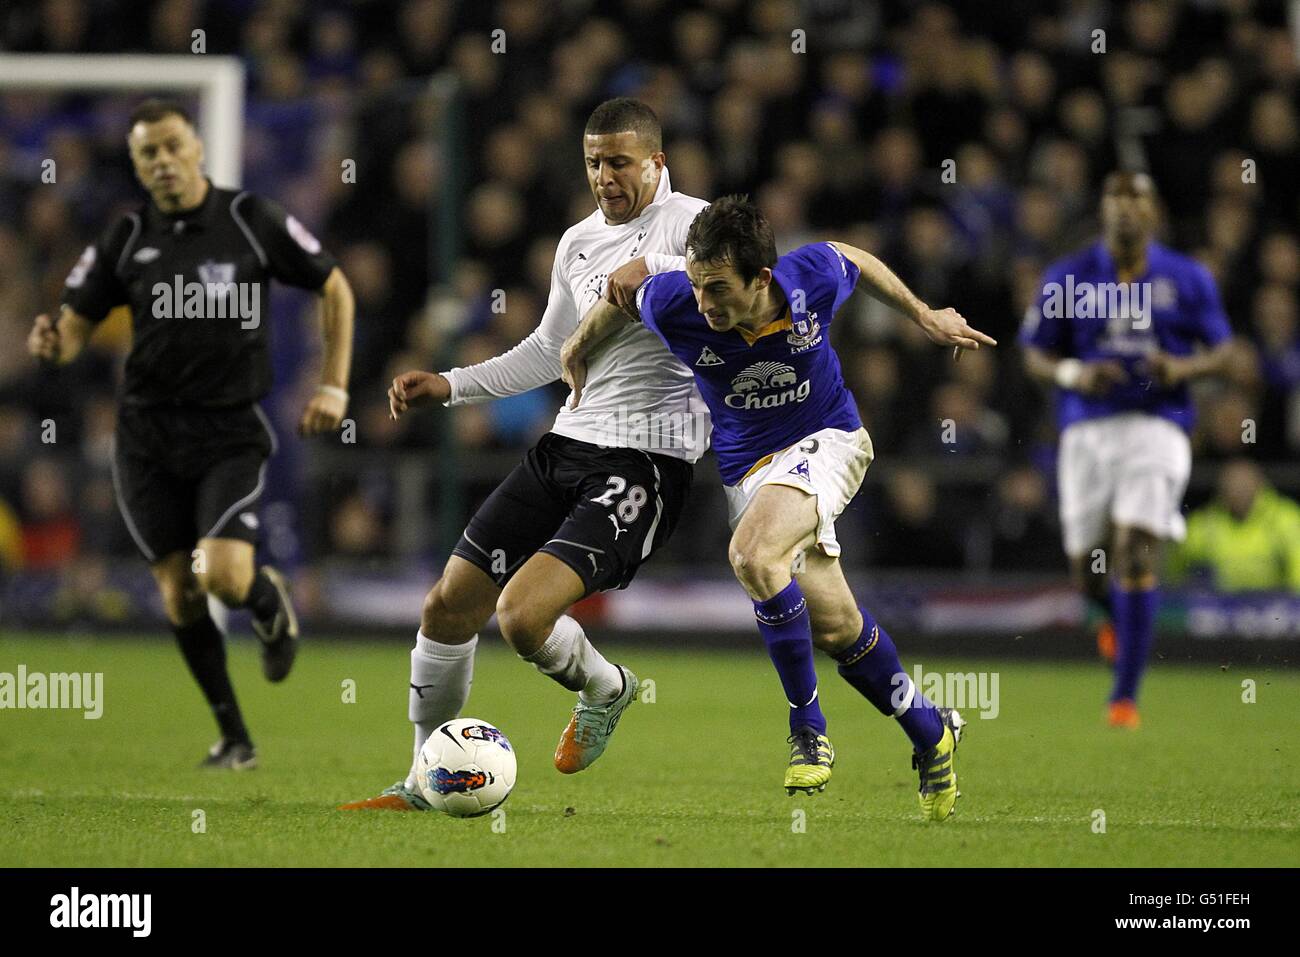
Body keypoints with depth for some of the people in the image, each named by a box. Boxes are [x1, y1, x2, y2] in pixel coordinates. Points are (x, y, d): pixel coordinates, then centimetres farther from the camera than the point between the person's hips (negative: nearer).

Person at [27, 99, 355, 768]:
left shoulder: (252, 221, -4)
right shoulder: (126, 239, 2)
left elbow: (335, 291, 6)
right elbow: (75, 327, 6)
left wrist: (333, 387, -1)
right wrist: (51, 344, -18)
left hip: (231, 431, -3)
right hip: (148, 435, 3)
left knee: (224, 577, -20)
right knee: (179, 594, 1)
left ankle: (270, 600, 18)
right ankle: (233, 736, 17)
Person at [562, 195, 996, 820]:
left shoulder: (813, 278, -22)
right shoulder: (671, 304, -22)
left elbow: (856, 263, 3)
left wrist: (925, 317, 16)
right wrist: (580, 350, 19)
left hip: (824, 440, -3)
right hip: (746, 465, 3)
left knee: (754, 556, -32)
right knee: (835, 628, 1)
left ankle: (809, 730, -18)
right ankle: (930, 733, 25)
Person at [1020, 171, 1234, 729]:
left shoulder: (1188, 279, 5)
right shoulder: (1066, 278, 5)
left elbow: (1222, 351, 11)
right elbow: (1034, 355, 9)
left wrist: (1183, 368, -10)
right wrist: (1073, 374, -12)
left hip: (1158, 426, -2)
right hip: (1088, 428, 2)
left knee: (1136, 553, -17)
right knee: (1089, 573, 3)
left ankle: (1125, 693, -10)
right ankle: (1121, 616, 42)